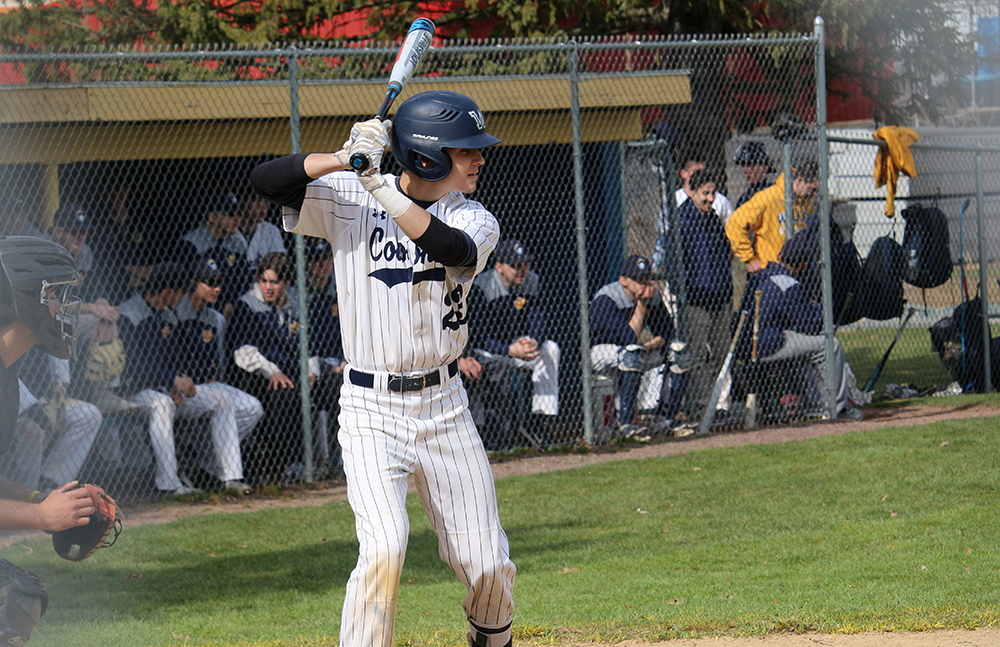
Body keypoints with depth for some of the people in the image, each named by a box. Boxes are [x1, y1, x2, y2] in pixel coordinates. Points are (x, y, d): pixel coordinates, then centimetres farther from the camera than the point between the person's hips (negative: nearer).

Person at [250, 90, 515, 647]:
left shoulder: (474, 220, 0)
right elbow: (266, 181, -17)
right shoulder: (346, 199, -4)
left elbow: (454, 249, -24)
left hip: (444, 406, 3)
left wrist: (382, 189, -32)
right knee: (384, 547, -23)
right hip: (371, 408, -3)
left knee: (489, 566, 5)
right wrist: (343, 159, -31)